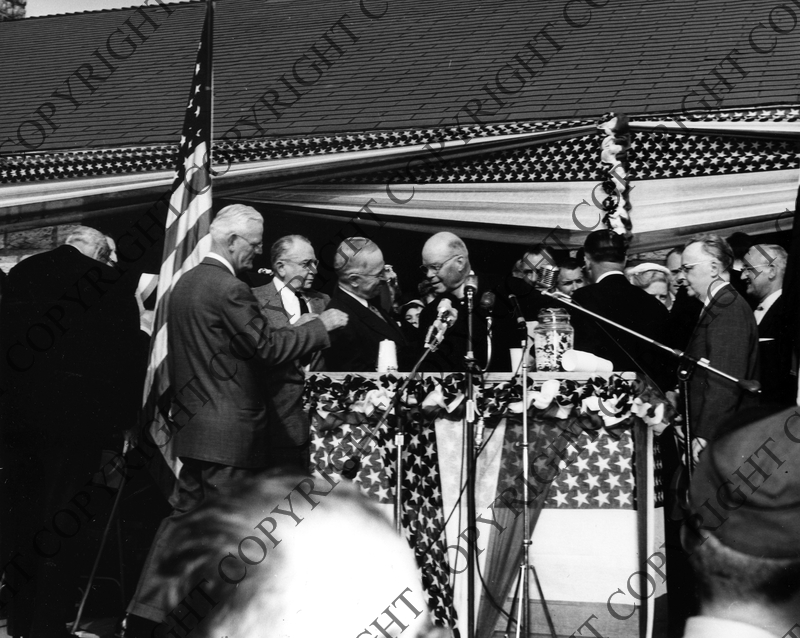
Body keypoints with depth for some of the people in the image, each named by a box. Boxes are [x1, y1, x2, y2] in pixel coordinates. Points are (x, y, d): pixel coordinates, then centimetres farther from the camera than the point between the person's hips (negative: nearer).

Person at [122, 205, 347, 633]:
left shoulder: (185, 283, 12)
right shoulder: (230, 289, -17)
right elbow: (268, 347, -16)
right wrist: (322, 325, -7)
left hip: (192, 422, 9)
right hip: (229, 431, -9)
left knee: (182, 515, 13)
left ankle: (144, 612, 13)